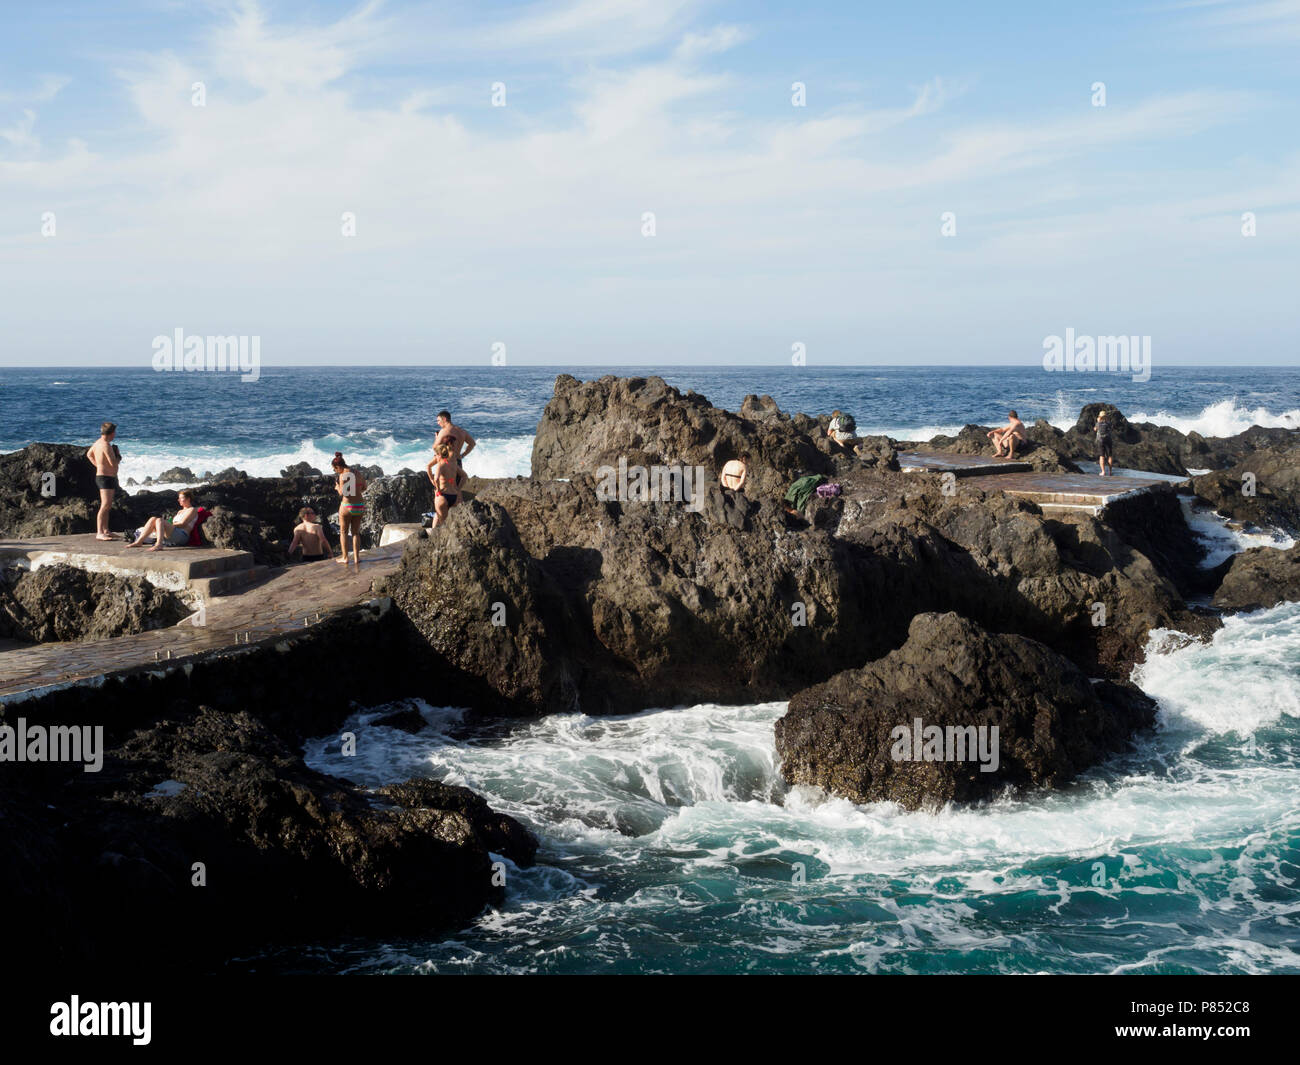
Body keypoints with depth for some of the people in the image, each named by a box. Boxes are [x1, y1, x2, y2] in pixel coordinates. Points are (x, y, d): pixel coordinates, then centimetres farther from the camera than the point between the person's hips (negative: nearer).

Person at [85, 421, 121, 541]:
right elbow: (114, 464, -23)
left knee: (107, 506, 17)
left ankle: (106, 531, 25)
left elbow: (89, 454, 28)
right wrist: (118, 457, -2)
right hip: (105, 478, -11)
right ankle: (99, 533, -20)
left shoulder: (97, 443, 10)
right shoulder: (106, 446, -21)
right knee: (105, 506, -16)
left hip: (109, 478, 11)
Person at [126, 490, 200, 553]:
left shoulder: (192, 510, 9)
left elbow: (183, 523, -5)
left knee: (159, 520, -29)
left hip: (183, 535, -8)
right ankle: (138, 541, -25)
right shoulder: (180, 511, 35)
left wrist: (169, 525, -5)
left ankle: (159, 544, -54)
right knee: (153, 519, -11)